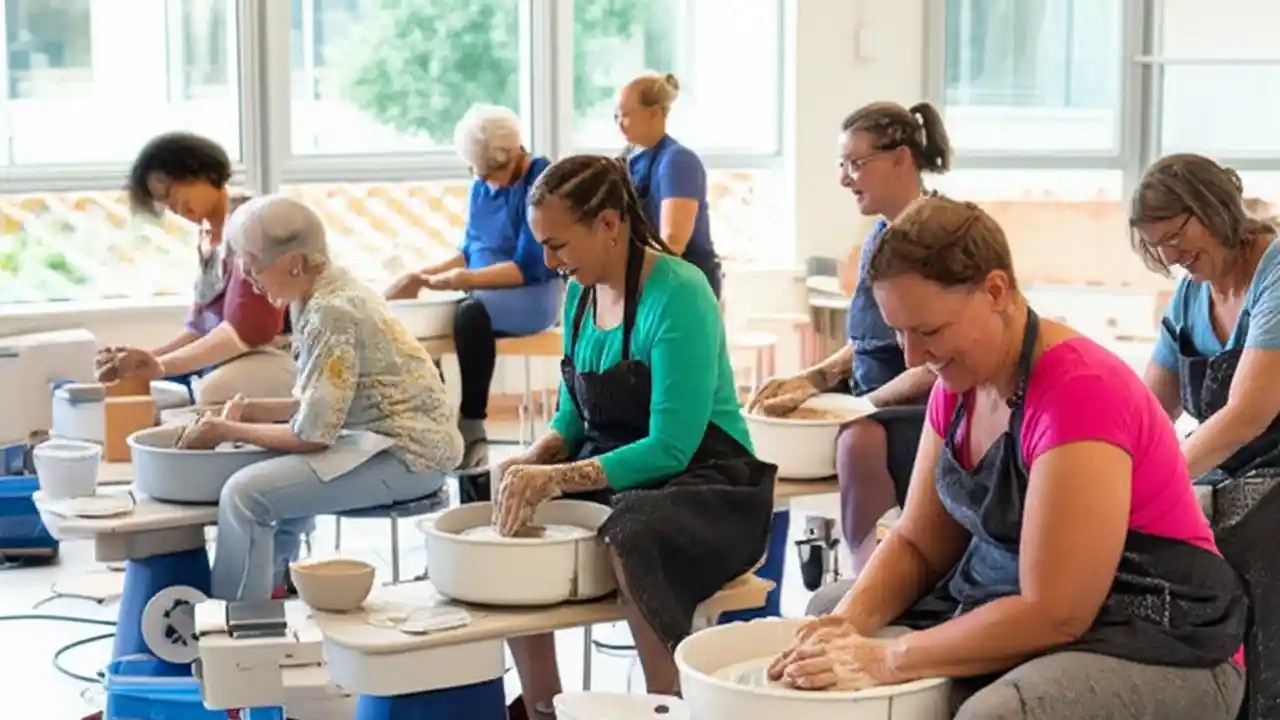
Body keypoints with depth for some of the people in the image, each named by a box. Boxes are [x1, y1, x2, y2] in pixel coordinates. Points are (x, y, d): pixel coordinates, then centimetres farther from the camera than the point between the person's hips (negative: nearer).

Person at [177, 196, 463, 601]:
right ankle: (269, 594, 36)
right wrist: (252, 410, 4)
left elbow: (310, 435, -19)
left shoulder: (331, 312, -19)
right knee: (272, 478, 26)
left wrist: (227, 431, -8)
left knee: (245, 494, -16)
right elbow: (326, 403, 14)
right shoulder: (330, 292, 8)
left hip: (407, 456, -10)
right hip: (405, 445, 10)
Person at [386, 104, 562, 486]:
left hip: (534, 295, -7)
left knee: (471, 315, -37)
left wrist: (466, 280, -24)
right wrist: (422, 276, 0)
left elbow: (530, 267, -18)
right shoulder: (482, 187, 10)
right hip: (483, 295, 7)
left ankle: (472, 430, -28)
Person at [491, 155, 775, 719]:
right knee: (511, 530, -8)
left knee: (631, 539, -36)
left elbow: (670, 448, -23)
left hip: (706, 486, -8)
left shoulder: (677, 294, -19)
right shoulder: (581, 295, 5)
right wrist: (533, 460, -7)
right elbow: (573, 418, 14)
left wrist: (556, 479, -26)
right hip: (612, 478, 8)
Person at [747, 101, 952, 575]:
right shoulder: (879, 238, 11)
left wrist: (865, 403, -18)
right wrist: (811, 380, 1)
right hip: (873, 406, 8)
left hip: (927, 412, -8)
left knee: (858, 438, -35)